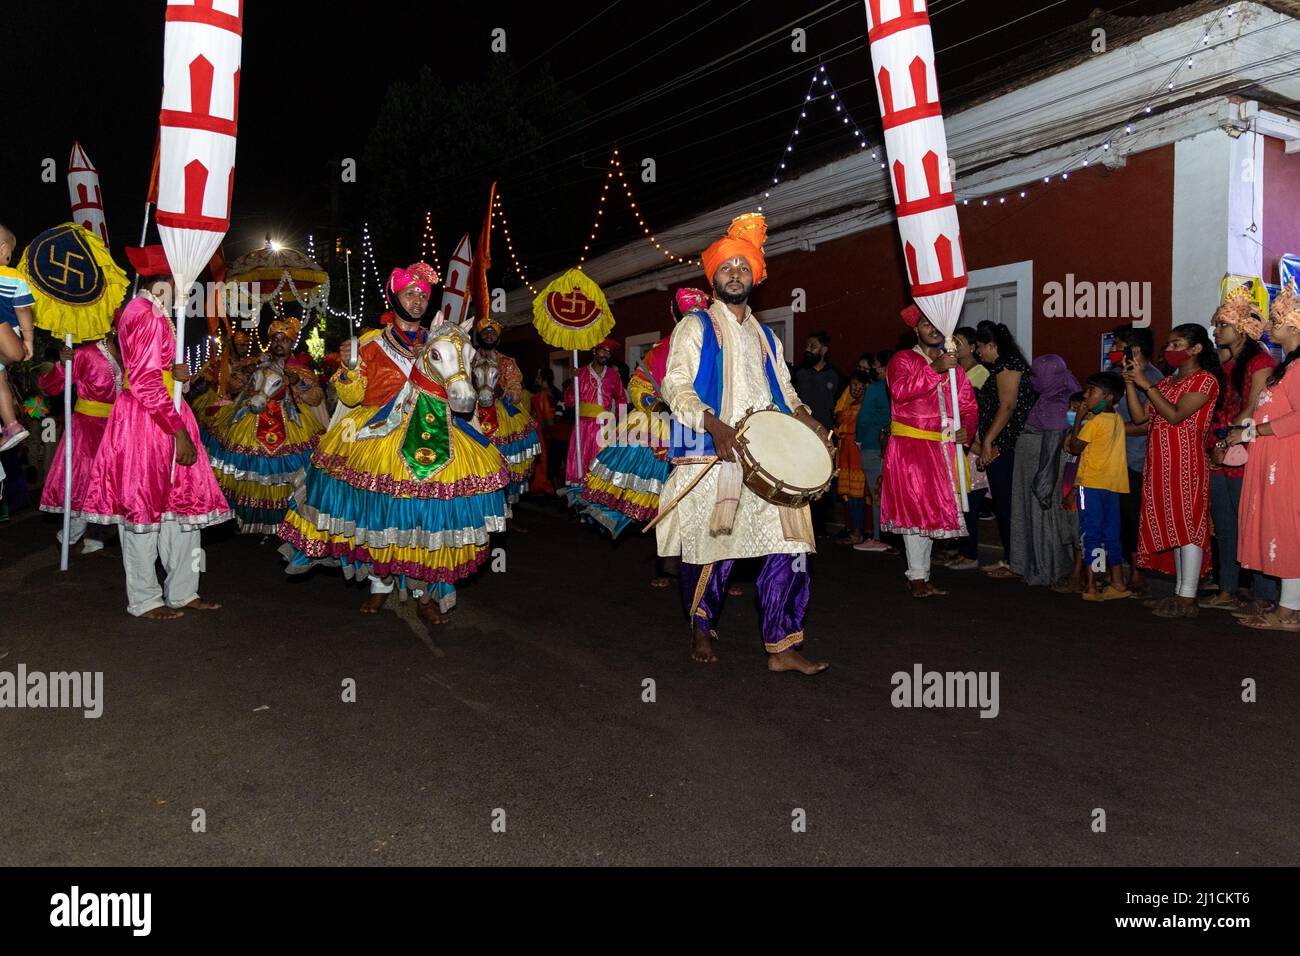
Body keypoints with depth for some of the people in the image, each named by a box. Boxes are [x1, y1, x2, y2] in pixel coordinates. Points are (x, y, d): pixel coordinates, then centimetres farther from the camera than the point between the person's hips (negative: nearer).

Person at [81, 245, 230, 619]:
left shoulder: (143, 310, 17)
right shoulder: (147, 313, -15)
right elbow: (146, 381, -19)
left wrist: (175, 371, 1)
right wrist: (180, 431, -19)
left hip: (161, 417, 10)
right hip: (146, 420, -10)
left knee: (181, 500, 10)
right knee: (144, 502, -1)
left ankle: (182, 591, 17)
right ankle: (144, 599, 9)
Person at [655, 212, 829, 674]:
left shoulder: (766, 337, 23)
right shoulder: (695, 326, 6)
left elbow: (784, 390, 24)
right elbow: (676, 385, -5)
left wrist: (807, 419, 2)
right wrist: (713, 423, -22)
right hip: (711, 458, -4)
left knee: (786, 548, -4)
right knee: (711, 550, -1)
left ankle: (783, 646, 2)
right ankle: (701, 630, 23)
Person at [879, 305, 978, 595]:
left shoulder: (954, 367, 17)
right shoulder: (903, 360, 0)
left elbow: (969, 406, 15)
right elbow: (900, 392, -20)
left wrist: (966, 429, -6)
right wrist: (935, 368, -24)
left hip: (943, 449, 6)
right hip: (910, 447, -5)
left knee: (932, 510, 8)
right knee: (917, 509, -8)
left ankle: (920, 575, 17)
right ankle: (918, 577, -1)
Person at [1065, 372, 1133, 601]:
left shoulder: (1094, 422, -12)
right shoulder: (1118, 420, 11)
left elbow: (1075, 448, -6)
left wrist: (1078, 421, -1)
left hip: (1091, 484, -7)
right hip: (1113, 485, 7)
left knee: (1090, 533, -2)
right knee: (1111, 535, 13)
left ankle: (1091, 586, -1)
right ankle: (1117, 584, 18)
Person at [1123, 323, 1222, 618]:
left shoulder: (1205, 380, -4)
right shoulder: (1168, 381, 20)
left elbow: (1175, 415, -17)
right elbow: (1140, 416, 11)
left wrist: (1146, 383, -15)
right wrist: (1130, 383, 2)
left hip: (1185, 462, -8)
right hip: (1160, 463, 8)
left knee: (1188, 526, -7)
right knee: (1174, 527, 10)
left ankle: (1188, 599, -5)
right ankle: (1179, 592, 16)